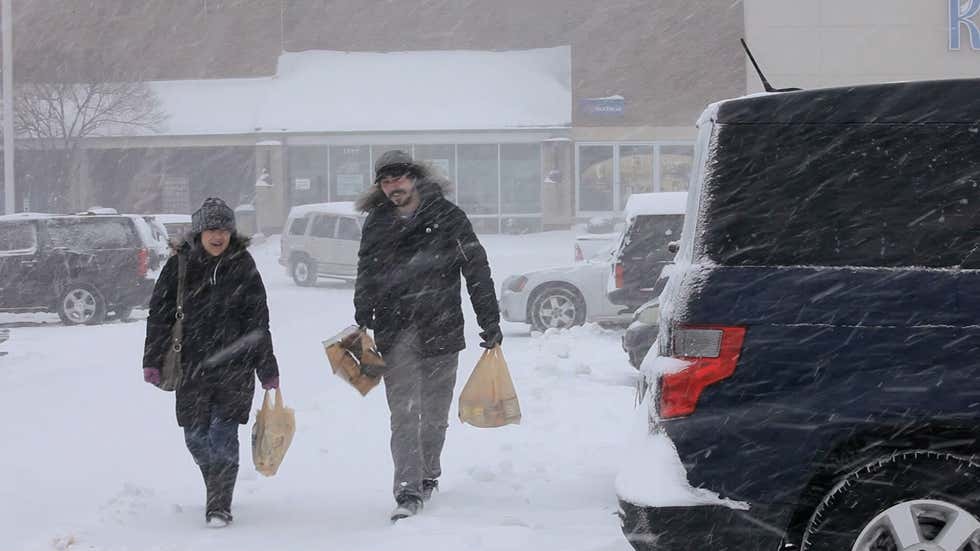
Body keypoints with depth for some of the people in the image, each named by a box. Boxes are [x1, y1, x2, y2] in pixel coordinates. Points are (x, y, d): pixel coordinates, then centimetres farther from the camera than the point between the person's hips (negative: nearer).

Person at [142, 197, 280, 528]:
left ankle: (219, 506, -2)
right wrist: (153, 361, -3)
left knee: (223, 435, -9)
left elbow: (258, 322, 4)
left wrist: (268, 371, 2)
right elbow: (159, 315, 5)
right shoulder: (179, 265, 1)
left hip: (234, 365, -2)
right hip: (191, 367, 2)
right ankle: (217, 487, 30)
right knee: (196, 437, 6)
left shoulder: (243, 267, 1)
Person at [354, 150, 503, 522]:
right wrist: (362, 323, 8)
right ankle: (408, 493, -11)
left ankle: (428, 475, 31)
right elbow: (367, 277, 16)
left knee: (435, 414, 10)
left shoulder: (447, 216, -1)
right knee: (404, 415, -8)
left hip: (441, 328, -1)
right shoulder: (377, 223, 7)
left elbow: (476, 269, 0)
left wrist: (490, 323, -3)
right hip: (395, 333, 1)